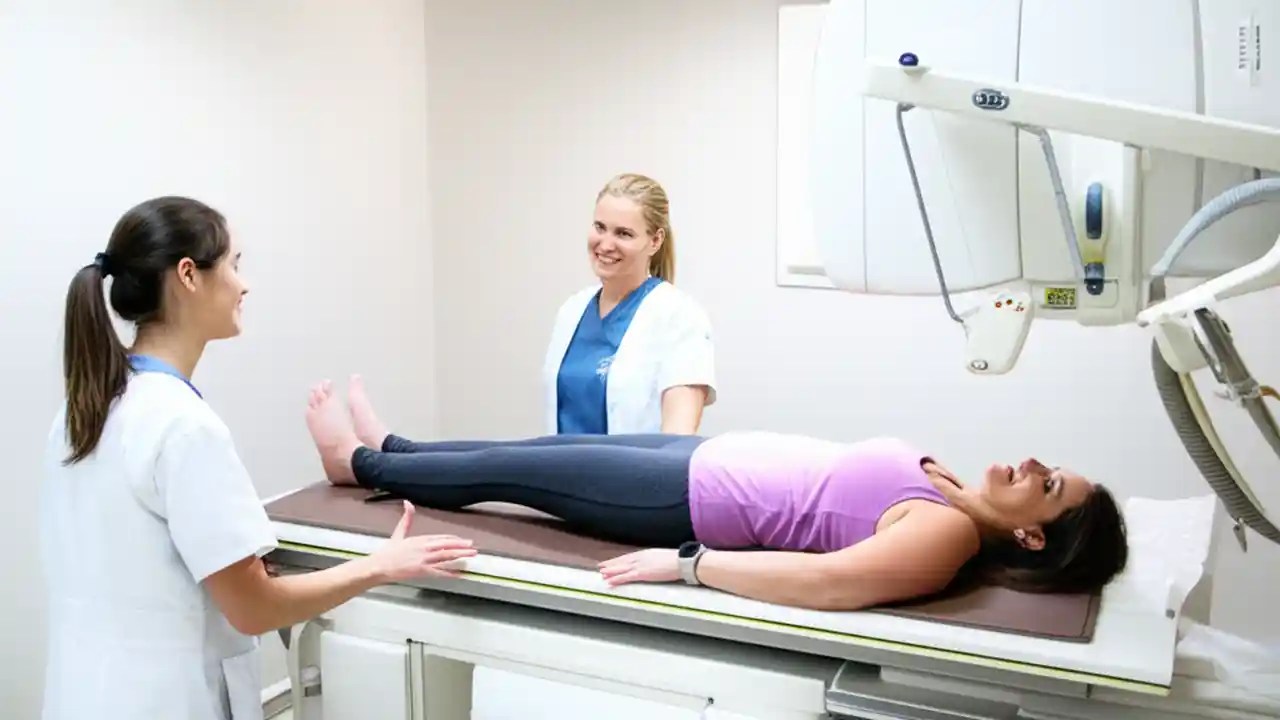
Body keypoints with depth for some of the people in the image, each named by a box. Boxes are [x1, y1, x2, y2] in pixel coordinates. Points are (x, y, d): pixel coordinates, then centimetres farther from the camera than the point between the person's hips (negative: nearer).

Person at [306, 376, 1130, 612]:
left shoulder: (948, 535, -25)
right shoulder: (954, 496, 3)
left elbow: (826, 580, -36)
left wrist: (685, 563, -32)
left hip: (700, 499, -8)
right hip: (723, 455, 8)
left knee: (512, 471, 7)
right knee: (547, 447, 19)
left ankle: (364, 464, 34)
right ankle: (386, 449, 43)